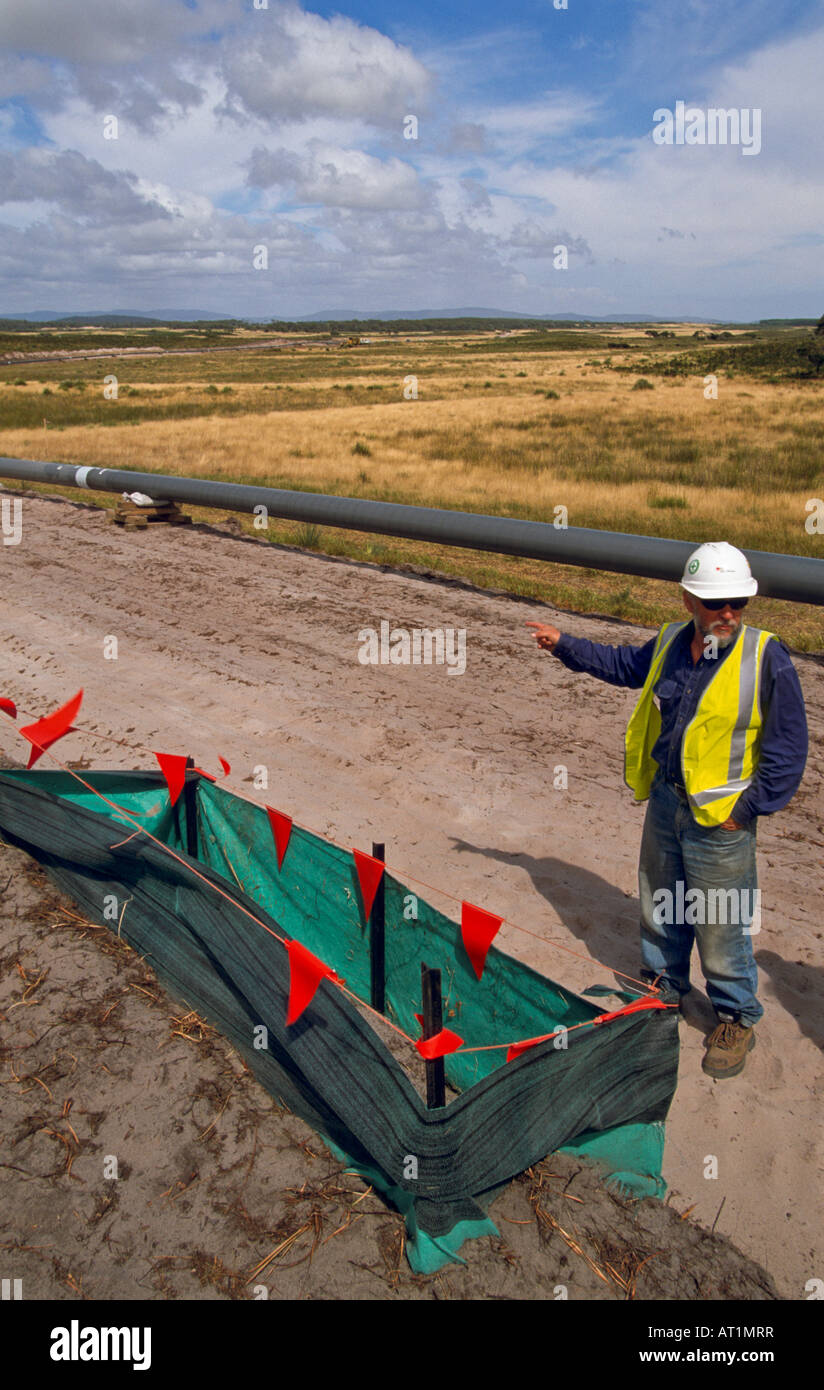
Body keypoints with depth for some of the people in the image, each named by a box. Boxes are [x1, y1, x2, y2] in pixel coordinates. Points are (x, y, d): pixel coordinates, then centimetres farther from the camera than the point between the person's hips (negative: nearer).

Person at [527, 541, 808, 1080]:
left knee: (720, 925, 6)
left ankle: (737, 1019, 29)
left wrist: (746, 811, -12)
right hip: (664, 800, 6)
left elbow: (788, 748, -12)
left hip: (720, 818, -5)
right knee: (660, 904, 22)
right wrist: (565, 644, 23)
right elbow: (625, 664, 22)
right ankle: (664, 984, 46)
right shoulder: (670, 643, -1)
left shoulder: (767, 658, -17)